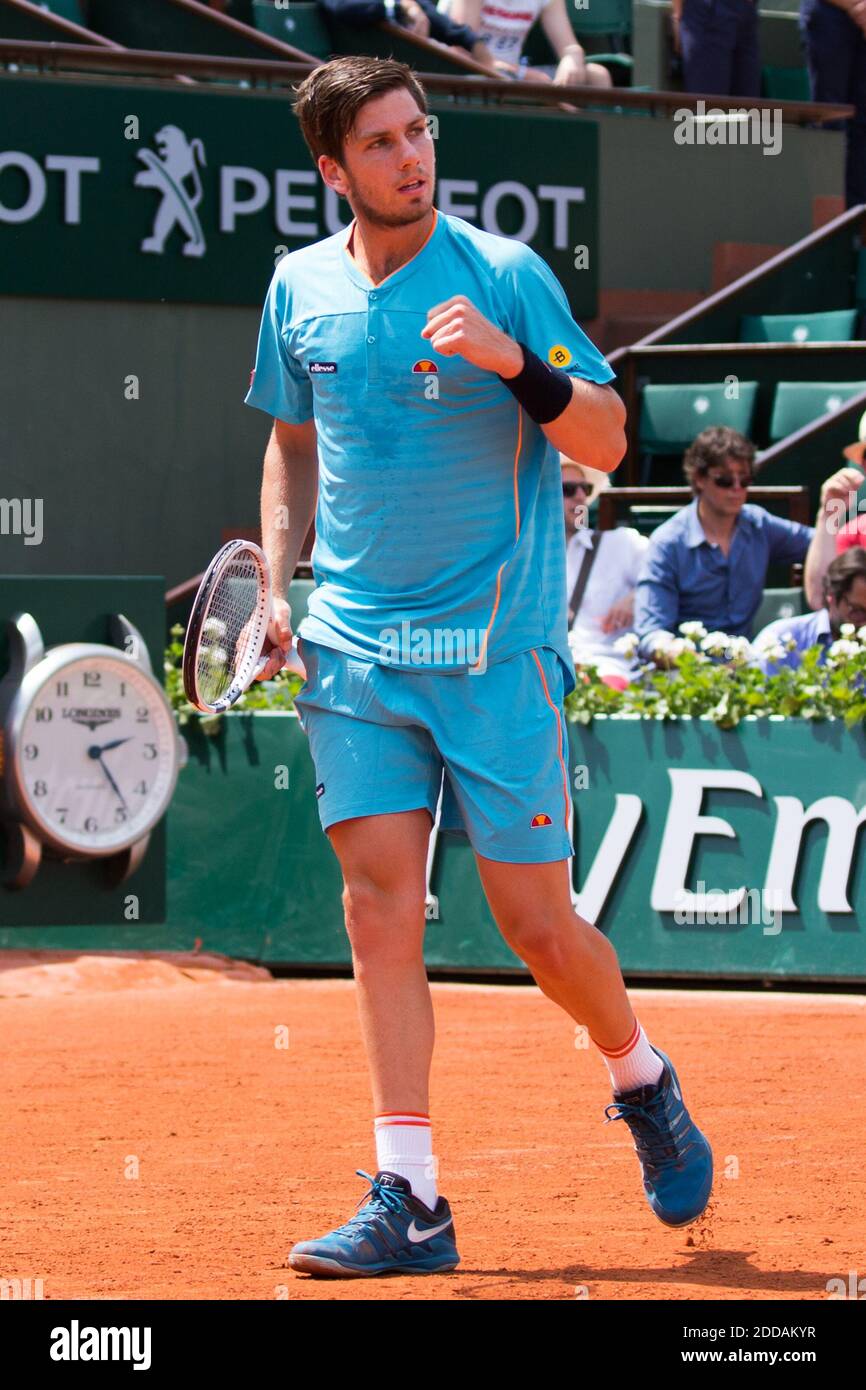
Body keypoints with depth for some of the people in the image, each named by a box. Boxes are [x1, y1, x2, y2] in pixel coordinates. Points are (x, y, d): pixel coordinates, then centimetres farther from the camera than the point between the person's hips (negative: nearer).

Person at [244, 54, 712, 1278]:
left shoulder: (503, 276, -5)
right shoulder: (301, 288, 7)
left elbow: (608, 441, -5)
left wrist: (519, 365, -23)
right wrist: (277, 585, 10)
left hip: (497, 647, -3)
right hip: (354, 650, 3)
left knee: (536, 922, -2)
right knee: (380, 908, -5)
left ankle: (644, 1081, 28)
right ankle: (408, 1204, -3)